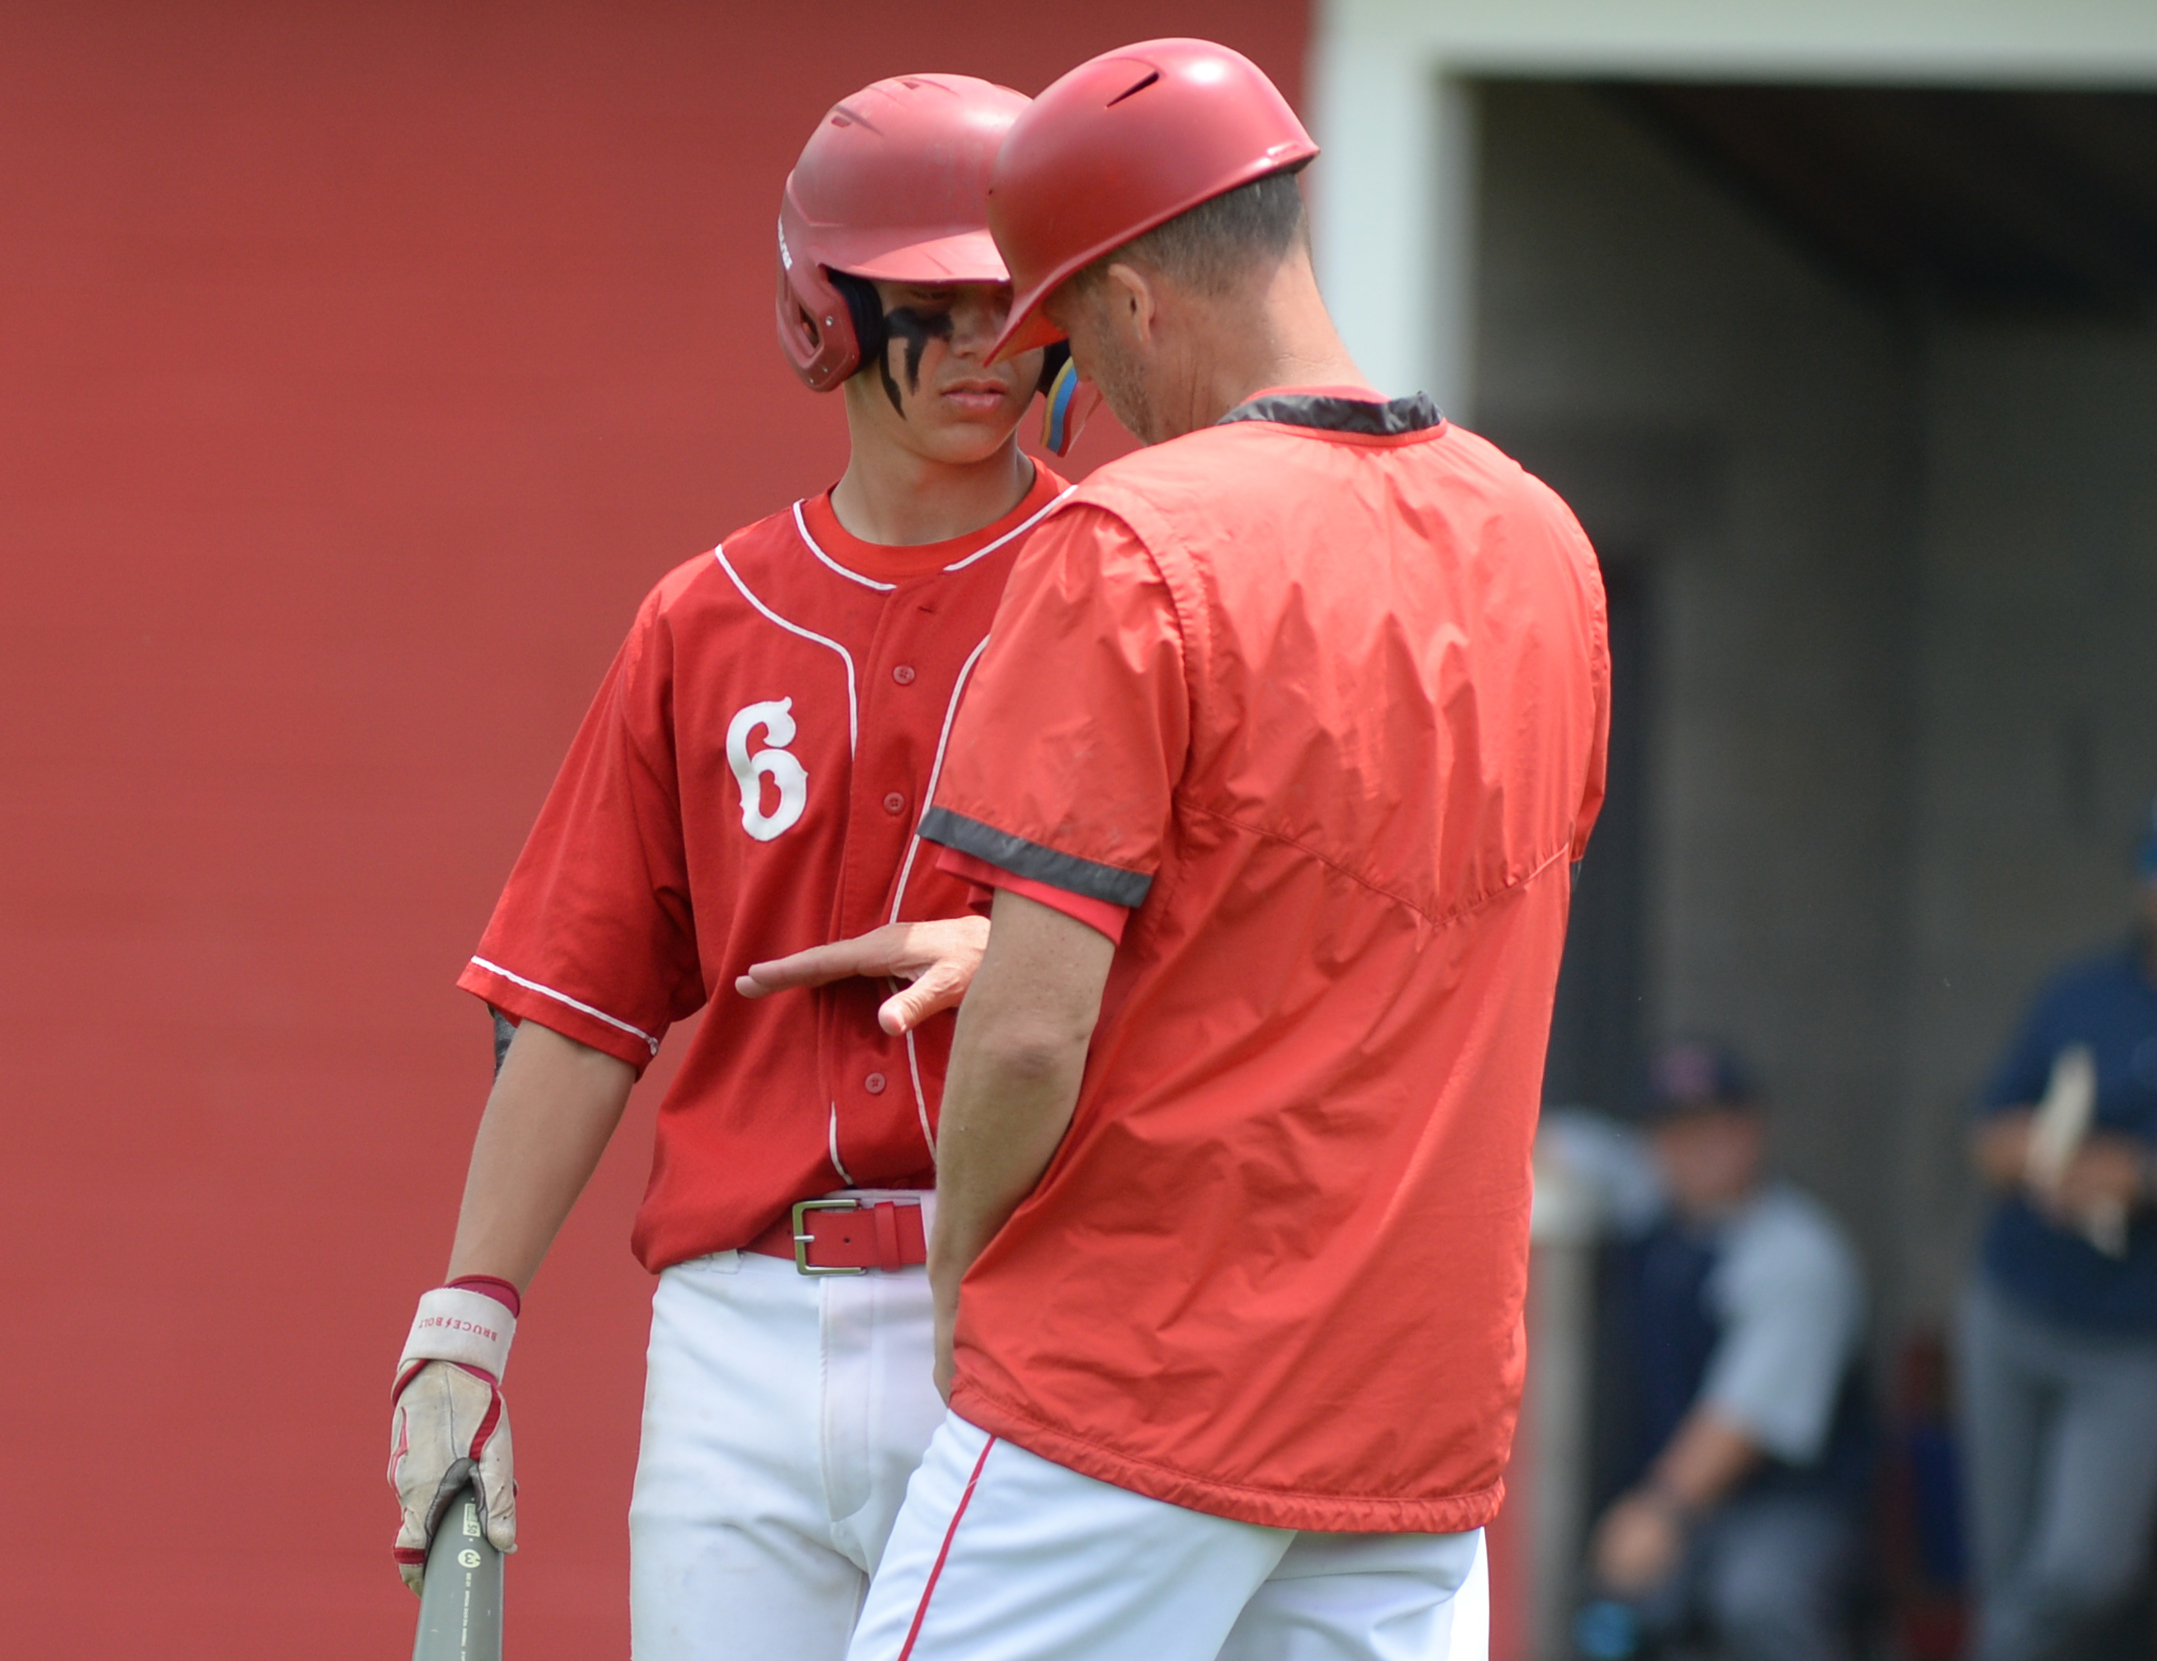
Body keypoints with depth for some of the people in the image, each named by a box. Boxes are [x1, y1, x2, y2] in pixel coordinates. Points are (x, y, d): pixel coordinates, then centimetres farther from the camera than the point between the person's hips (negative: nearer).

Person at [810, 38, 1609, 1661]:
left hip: (1138, 1387, -7)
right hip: (1430, 1396, 7)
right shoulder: (1543, 548, 9)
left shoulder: (1134, 549, -14)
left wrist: (958, 1267, 0)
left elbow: (1033, 1029, -19)